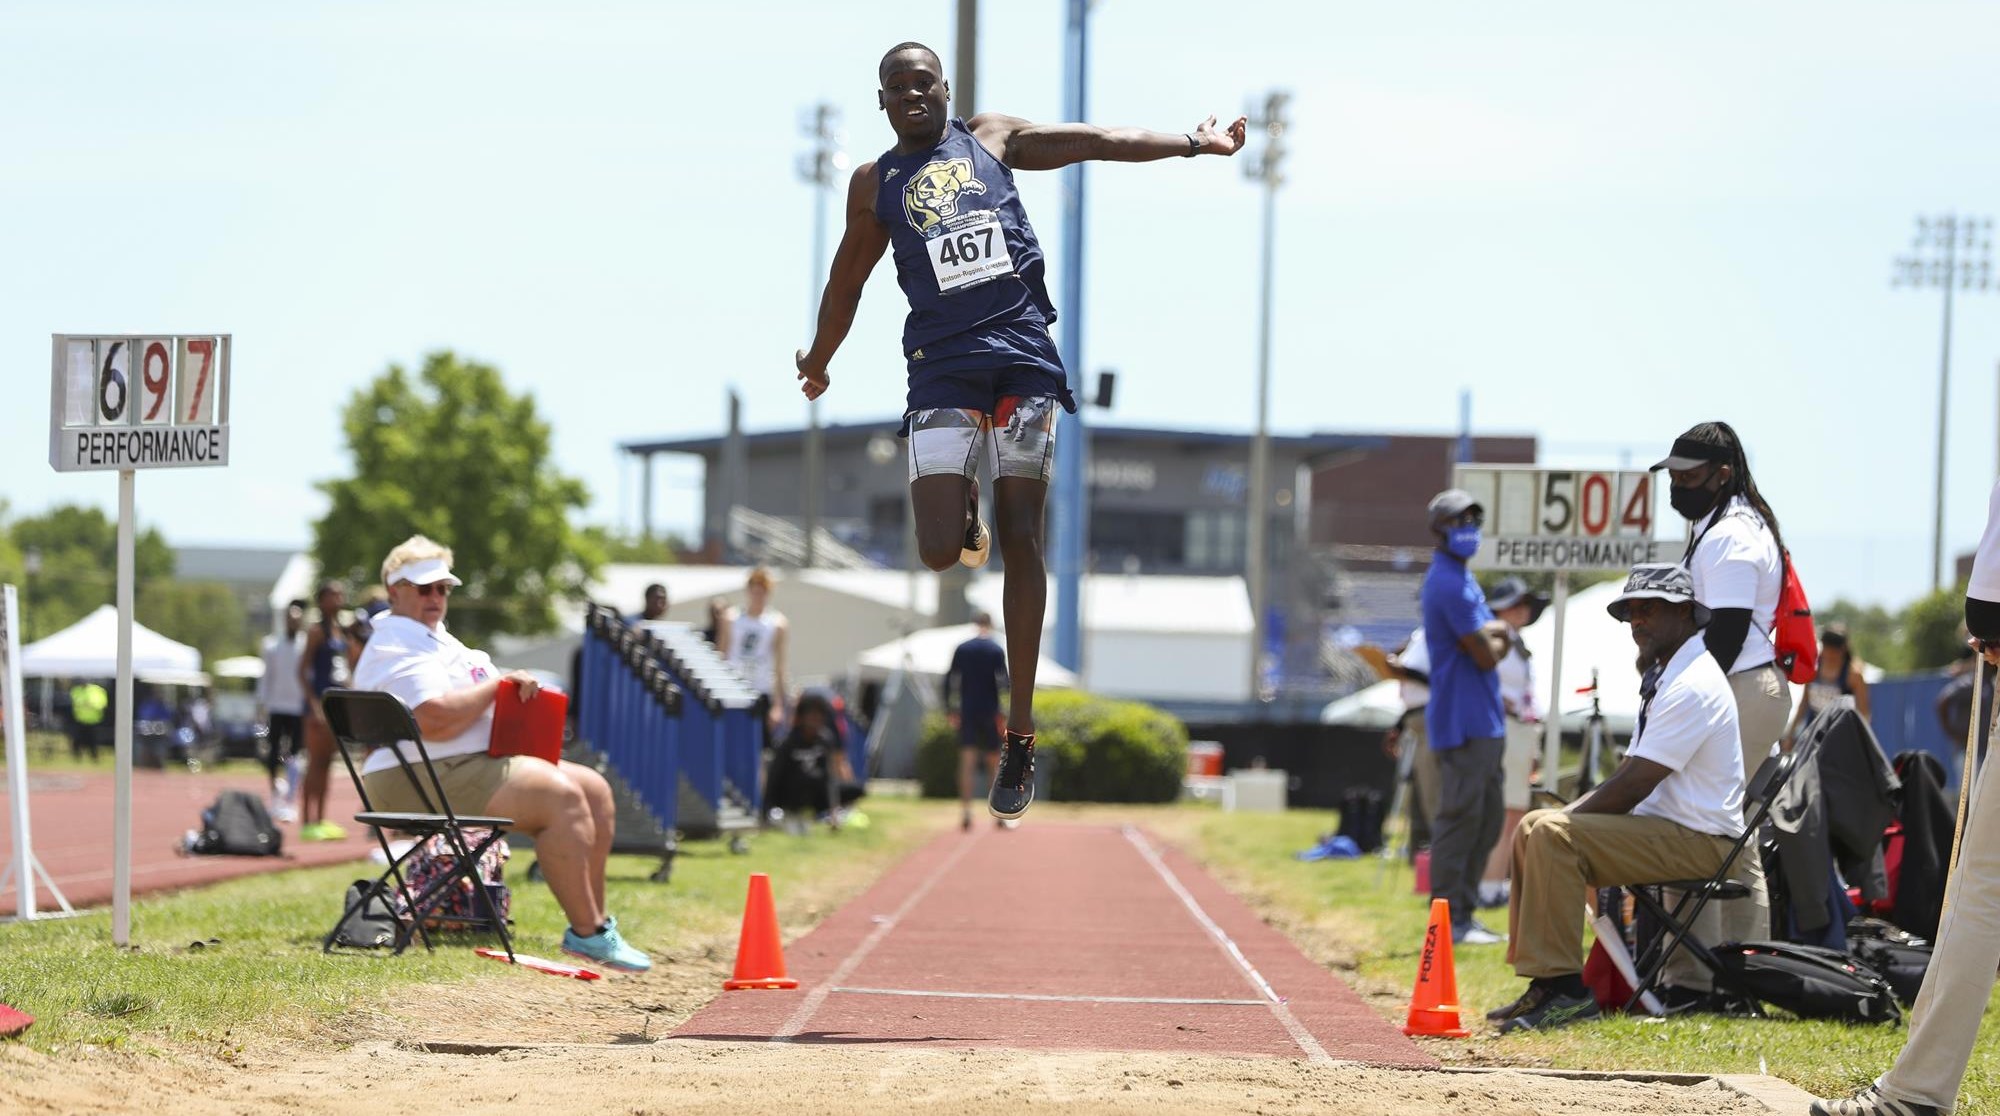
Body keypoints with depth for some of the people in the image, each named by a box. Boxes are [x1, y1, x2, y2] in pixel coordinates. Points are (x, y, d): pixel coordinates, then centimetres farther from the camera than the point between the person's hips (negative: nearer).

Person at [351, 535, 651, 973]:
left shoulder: (434, 638, 25)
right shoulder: (397, 649, -12)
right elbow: (435, 720, -25)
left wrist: (519, 687, 8)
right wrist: (497, 686, -14)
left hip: (477, 765, 11)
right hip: (420, 782, -11)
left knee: (596, 790, 2)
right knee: (561, 796, -25)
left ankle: (593, 920, 0)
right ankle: (587, 933, -22)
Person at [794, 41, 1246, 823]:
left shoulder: (992, 140, 13)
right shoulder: (875, 183, 12)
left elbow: (1096, 142, 10)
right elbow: (847, 281, 23)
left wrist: (1194, 142, 3)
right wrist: (817, 364, 30)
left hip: (1023, 353, 0)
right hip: (943, 363, 0)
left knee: (1021, 543, -1)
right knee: (940, 552, -14)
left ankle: (1019, 732, 5)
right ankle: (962, 514, 26)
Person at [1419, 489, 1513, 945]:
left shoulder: (1461, 579, 19)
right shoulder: (1450, 584, -14)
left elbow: (1492, 643, 17)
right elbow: (1486, 656, -17)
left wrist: (1493, 635, -4)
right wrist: (1496, 638, 3)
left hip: (1484, 721, 11)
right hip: (1463, 723, -11)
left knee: (1488, 817, 14)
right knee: (1460, 818, -9)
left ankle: (1464, 913, 19)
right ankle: (1449, 921, -7)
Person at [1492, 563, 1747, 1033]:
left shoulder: (1690, 686, -17)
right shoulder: (1666, 677, 18)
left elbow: (1633, 786, -20)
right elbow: (1625, 776, 19)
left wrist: (1568, 819, -9)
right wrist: (1568, 813, 5)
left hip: (1698, 842, -11)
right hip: (1665, 826, 11)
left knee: (1551, 835, -24)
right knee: (1534, 827, 11)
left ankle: (1565, 991, -23)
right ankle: (1543, 983, 8)